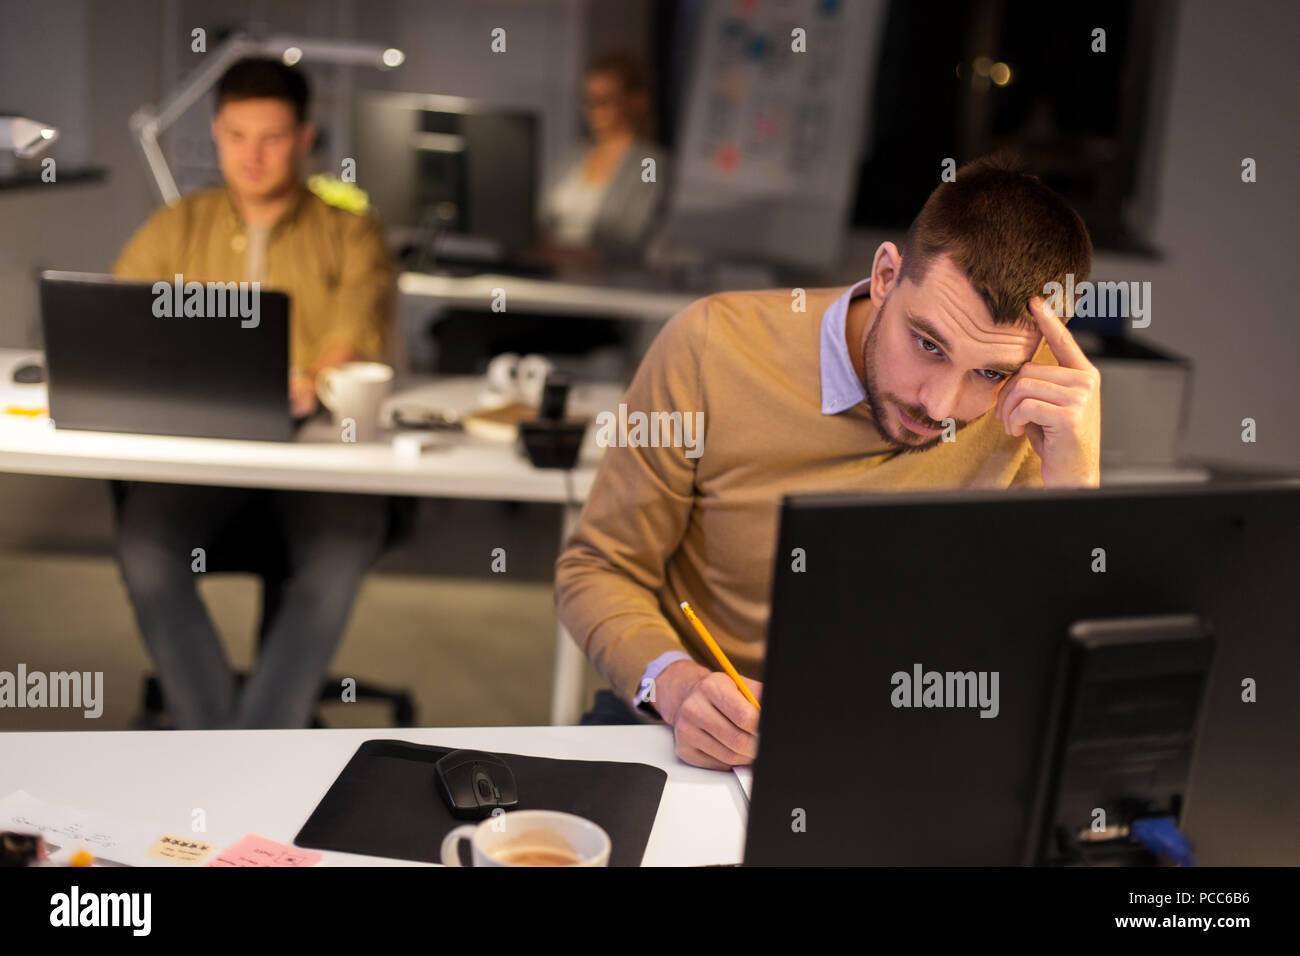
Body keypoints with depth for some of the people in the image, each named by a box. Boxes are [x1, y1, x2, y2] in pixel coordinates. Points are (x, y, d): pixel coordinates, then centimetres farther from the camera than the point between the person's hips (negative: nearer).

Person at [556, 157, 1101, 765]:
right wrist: (676, 685, -24)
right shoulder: (713, 348, -14)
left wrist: (1075, 486, -27)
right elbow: (597, 571, -4)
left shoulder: (1036, 407, -12)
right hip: (690, 743, 0)